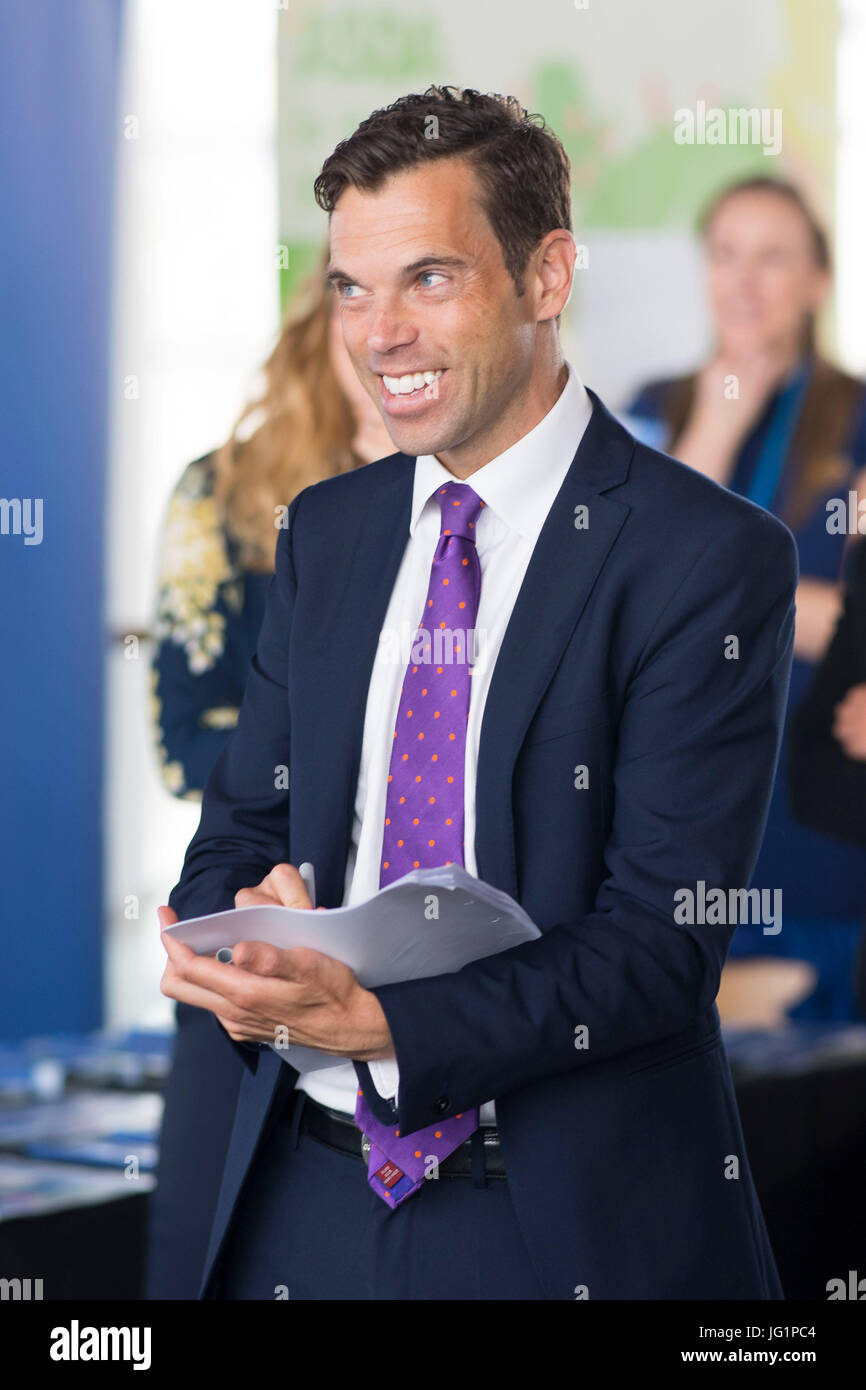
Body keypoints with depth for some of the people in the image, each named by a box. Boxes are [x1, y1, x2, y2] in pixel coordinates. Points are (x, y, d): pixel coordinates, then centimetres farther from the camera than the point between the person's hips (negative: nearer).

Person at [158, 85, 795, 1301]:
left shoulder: (711, 557, -12)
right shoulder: (324, 532, 9)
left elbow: (662, 940, -17)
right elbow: (237, 829, 11)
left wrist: (375, 1020, -28)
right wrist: (246, 927, -13)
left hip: (571, 1230, -5)